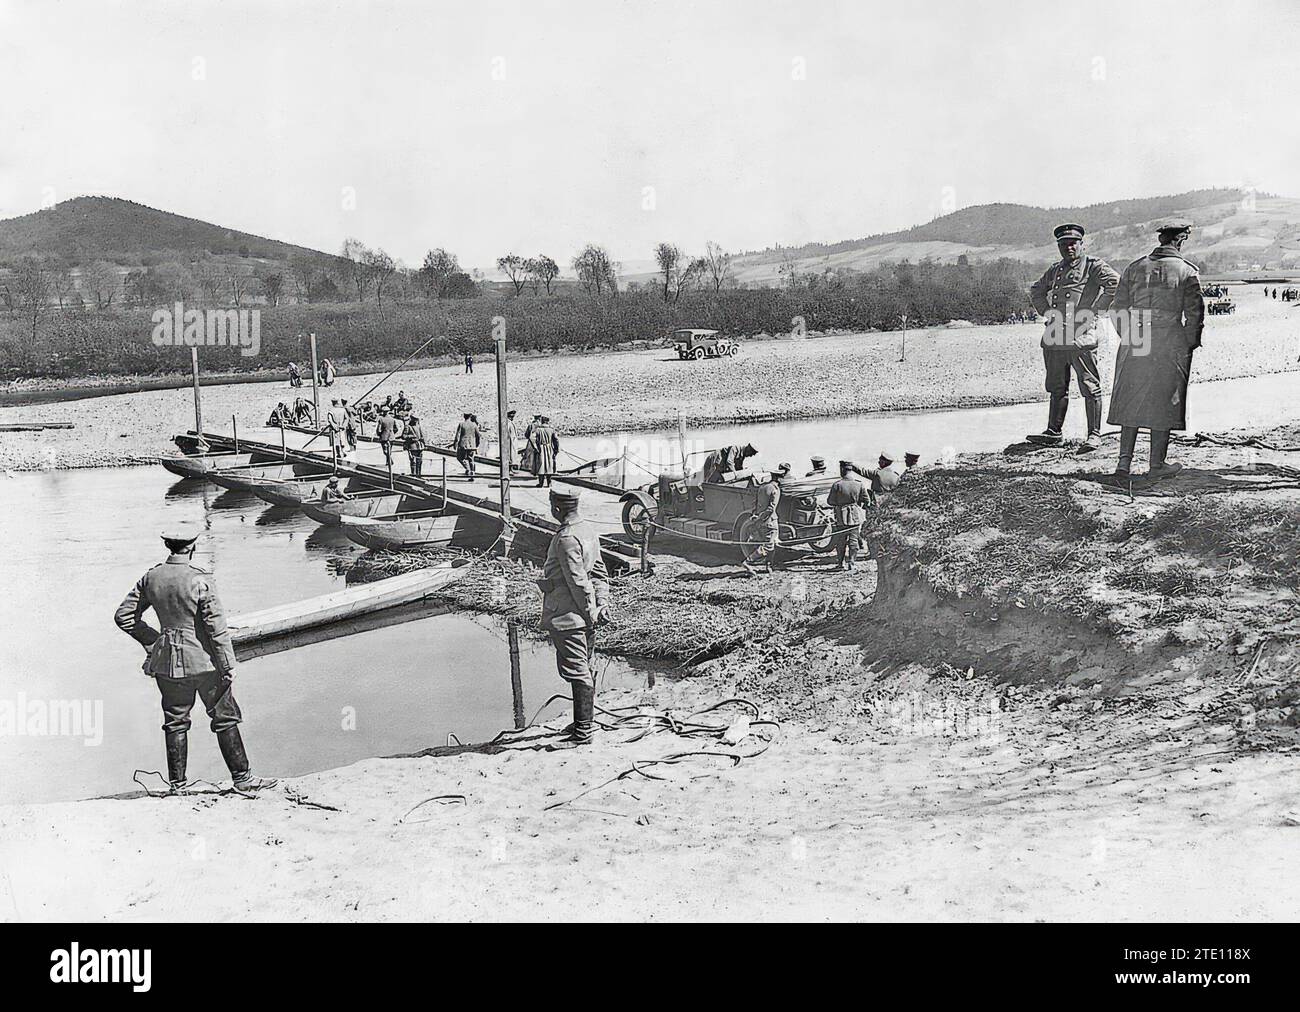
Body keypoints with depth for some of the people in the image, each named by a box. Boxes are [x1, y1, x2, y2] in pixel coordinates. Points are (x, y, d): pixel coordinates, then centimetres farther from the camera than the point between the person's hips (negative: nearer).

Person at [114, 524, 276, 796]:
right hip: (203, 659, -4)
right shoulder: (200, 580, -16)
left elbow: (124, 617, 6)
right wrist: (228, 664, -9)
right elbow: (216, 626, -16)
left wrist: (152, 640, 16)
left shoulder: (151, 578, 0)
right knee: (225, 718, 6)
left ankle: (178, 783, 18)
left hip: (168, 661, 5)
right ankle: (242, 778, 11)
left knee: (175, 721, 14)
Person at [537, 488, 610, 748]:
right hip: (584, 615, 10)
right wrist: (602, 605, 11)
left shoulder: (566, 539, -20)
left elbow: (578, 581, -20)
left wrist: (589, 612, -13)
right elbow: (599, 572, 13)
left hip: (567, 617, -10)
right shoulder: (588, 530, 11)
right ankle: (587, 721, 29)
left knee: (577, 673, -6)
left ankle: (583, 733, -2)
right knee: (584, 670, 18)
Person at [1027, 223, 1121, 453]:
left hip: (1081, 336, -7)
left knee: (1090, 387, -5)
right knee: (1056, 387, 13)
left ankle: (1094, 434, -2)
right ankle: (1053, 432, 21)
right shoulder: (1055, 270, 19)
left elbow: (1114, 283, -16)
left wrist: (1094, 310, -15)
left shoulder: (1094, 267, 0)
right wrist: (1047, 312, 18)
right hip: (1055, 337, 7)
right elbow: (1036, 291, 33)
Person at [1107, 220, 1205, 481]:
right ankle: (1157, 464, 10)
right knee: (1163, 403, 5)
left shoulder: (1134, 268, 7)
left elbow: (1118, 308, 9)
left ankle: (1124, 462, 6)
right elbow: (1195, 312, -5)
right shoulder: (1186, 271, -3)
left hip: (1134, 346, 3)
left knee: (1131, 402, 9)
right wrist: (1190, 343, 8)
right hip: (1170, 347, -3)